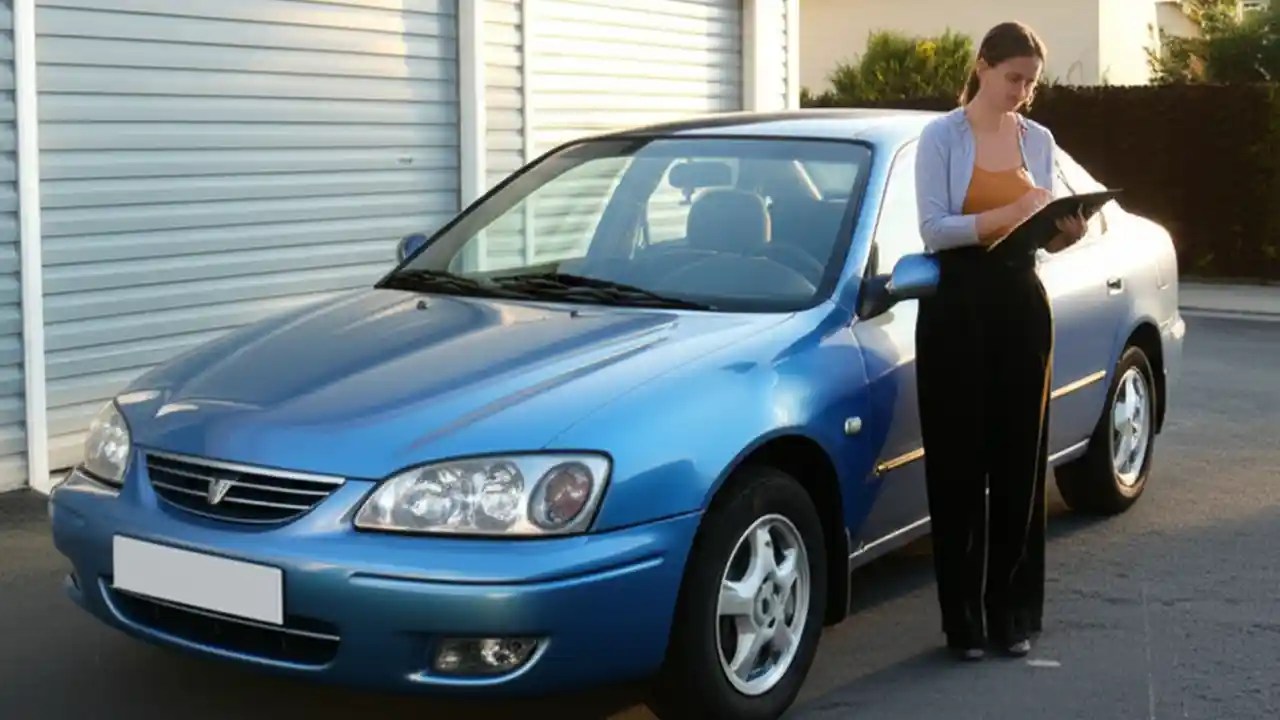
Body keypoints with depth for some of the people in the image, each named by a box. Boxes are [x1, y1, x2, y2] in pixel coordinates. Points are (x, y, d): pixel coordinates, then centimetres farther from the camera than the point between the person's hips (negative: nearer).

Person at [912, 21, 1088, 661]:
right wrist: (1008, 215, -23)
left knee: (1019, 461, 5)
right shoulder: (942, 135, -4)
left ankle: (1013, 612, 14)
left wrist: (1063, 232, -8)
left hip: (1022, 302, 4)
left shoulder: (1039, 139, 10)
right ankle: (965, 618, 6)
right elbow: (934, 230, -12)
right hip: (957, 303, -4)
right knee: (959, 463, -1)